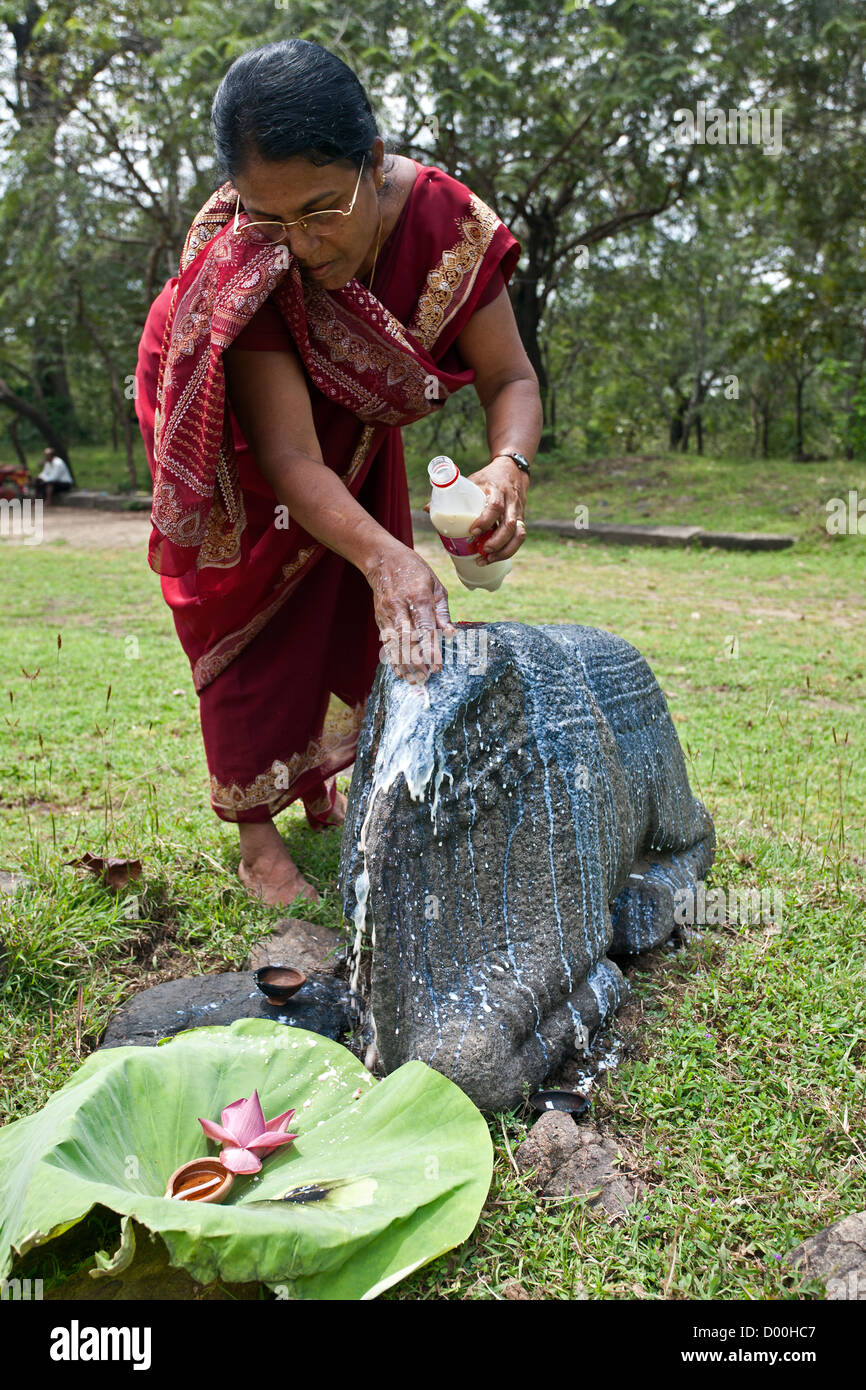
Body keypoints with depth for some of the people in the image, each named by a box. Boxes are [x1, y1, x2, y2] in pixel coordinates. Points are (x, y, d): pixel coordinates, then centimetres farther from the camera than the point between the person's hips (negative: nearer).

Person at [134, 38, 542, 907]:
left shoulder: (446, 220, -32)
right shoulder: (233, 263, -39)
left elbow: (509, 378, -27)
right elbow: (289, 455, -42)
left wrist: (507, 466, -50)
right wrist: (384, 556, -58)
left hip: (351, 418, 4)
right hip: (231, 420, -3)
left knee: (352, 605, 7)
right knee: (257, 608, -4)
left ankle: (322, 788, 28)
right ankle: (255, 832, 8)